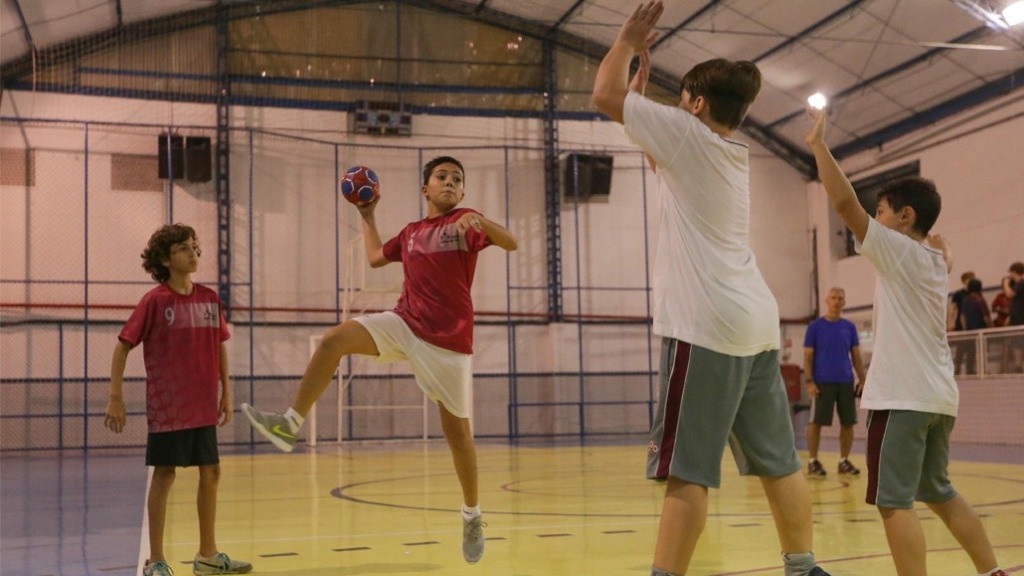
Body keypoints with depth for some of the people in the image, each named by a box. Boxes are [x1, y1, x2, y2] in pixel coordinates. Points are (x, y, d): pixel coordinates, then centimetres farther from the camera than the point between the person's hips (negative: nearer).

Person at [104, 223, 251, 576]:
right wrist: (115, 397, -12)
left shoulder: (209, 298, 5)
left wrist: (226, 391, 11)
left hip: (204, 407, 6)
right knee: (164, 476, 1)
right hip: (168, 408, -5)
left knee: (210, 473, 10)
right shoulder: (155, 301, -9)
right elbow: (123, 346, -7)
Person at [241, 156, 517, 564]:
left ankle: (472, 515, 21)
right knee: (335, 338, -19)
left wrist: (480, 220, -33)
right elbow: (375, 257, 30)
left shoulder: (465, 222, 0)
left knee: (457, 431, 2)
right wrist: (368, 215, 30)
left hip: (449, 339, -4)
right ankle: (290, 424, -16)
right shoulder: (410, 234, 15)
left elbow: (510, 243, -16)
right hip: (404, 325, 4)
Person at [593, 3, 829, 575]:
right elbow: (653, 142, 33)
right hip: (756, 323, 9)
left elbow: (605, 95, 1)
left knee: (686, 470, -11)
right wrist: (643, 72, 36)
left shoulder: (692, 135, -4)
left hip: (708, 325, -9)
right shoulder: (734, 152, 19)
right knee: (778, 461, 13)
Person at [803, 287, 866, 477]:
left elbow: (856, 356, 12)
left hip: (846, 382, 4)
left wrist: (862, 379, 4)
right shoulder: (815, 326, 0)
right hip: (823, 382, -4)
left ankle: (844, 461, 15)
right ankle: (813, 462, 5)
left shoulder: (849, 327, 10)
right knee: (817, 422, -3)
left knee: (848, 423, 4)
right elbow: (808, 356, -1)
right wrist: (809, 381, -11)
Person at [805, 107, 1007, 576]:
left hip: (904, 395, -9)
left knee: (894, 501, -9)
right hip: (938, 395, 9)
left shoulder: (900, 251, -8)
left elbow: (845, 203, -15)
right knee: (938, 492, 20)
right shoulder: (937, 259, 13)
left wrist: (818, 145, -11)